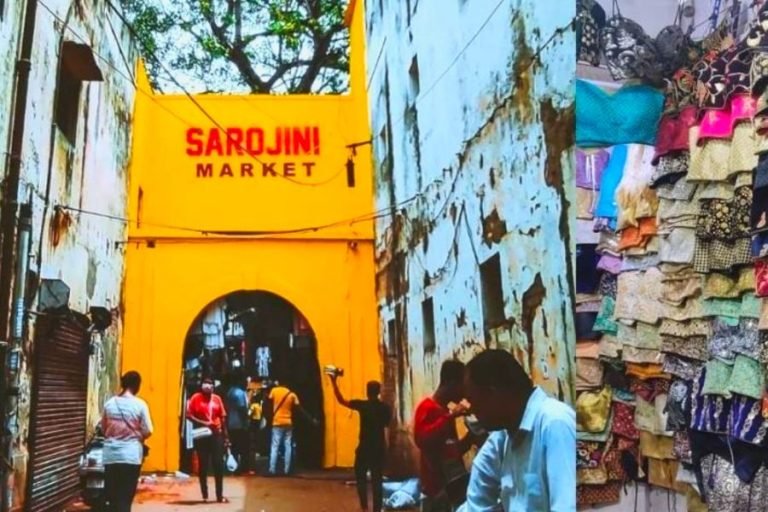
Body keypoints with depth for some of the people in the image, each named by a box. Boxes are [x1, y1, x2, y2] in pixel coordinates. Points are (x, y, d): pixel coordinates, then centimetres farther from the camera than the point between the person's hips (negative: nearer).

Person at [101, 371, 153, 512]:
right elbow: (147, 431, -7)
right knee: (125, 497, 3)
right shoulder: (140, 405, -8)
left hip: (110, 455, 4)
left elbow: (103, 428, 12)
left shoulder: (109, 403, 3)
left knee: (111, 496, 10)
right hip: (131, 455, -3)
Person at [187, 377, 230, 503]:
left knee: (219, 465, 2)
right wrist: (203, 423, -18)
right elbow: (188, 415, -7)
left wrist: (226, 436, 8)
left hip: (216, 435, 2)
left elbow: (222, 418, 9)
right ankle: (205, 496, 13)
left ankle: (220, 495, 11)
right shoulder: (196, 398, -4)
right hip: (202, 436, -2)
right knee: (203, 465, 4)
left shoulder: (217, 398, 5)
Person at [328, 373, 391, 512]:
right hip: (379, 448, 3)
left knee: (361, 476, 13)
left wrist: (334, 382, 2)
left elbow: (341, 400, -5)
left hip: (365, 448, -3)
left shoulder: (362, 405, -10)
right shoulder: (386, 408, 0)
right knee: (377, 479, 8)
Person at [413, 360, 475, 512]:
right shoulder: (427, 407, -9)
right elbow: (422, 440, -26)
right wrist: (450, 417, -26)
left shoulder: (446, 411, 17)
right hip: (437, 487, -9)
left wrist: (471, 436, 7)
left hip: (452, 486, 9)